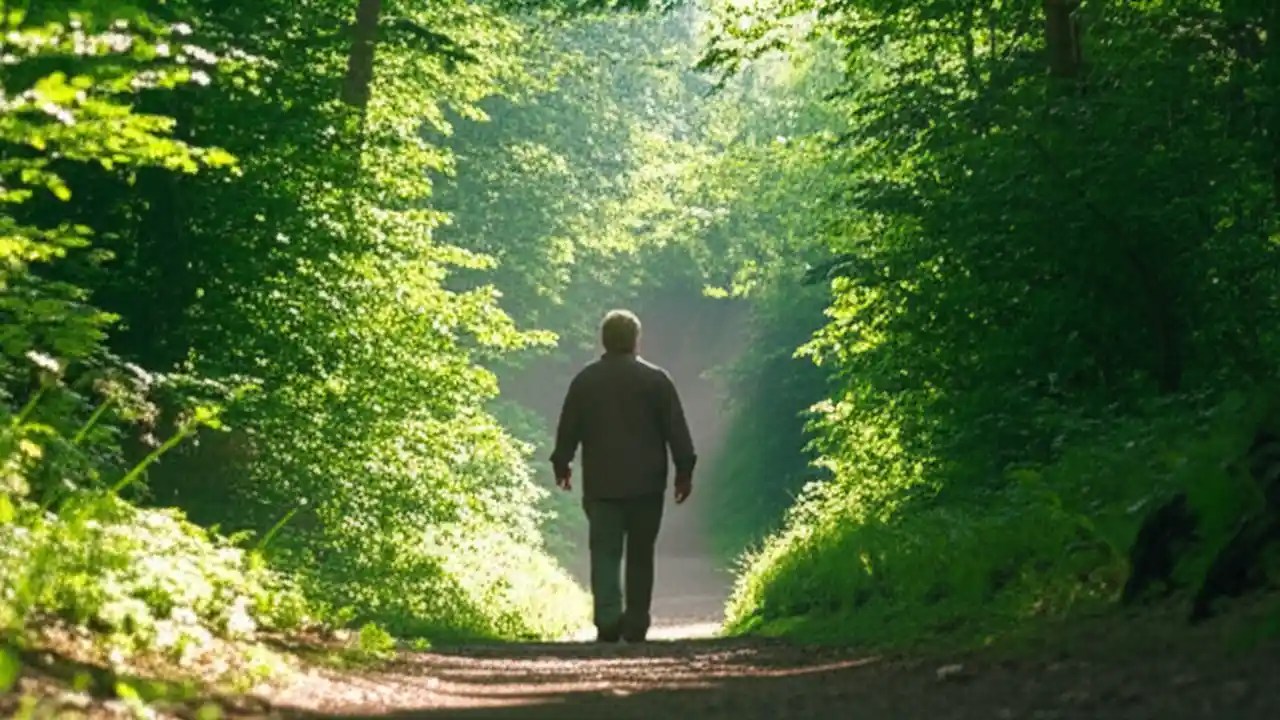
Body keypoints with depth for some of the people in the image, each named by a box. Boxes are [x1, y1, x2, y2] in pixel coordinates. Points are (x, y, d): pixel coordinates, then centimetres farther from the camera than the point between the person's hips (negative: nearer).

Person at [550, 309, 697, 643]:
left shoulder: (585, 380, 2)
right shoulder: (656, 379, -2)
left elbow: (568, 428, 7)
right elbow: (677, 430, -2)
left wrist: (561, 465, 21)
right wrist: (684, 471, 5)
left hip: (601, 484, 0)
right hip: (647, 484, 0)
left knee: (605, 552, 1)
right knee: (640, 555, 9)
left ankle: (608, 620, -14)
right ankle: (635, 624, 10)